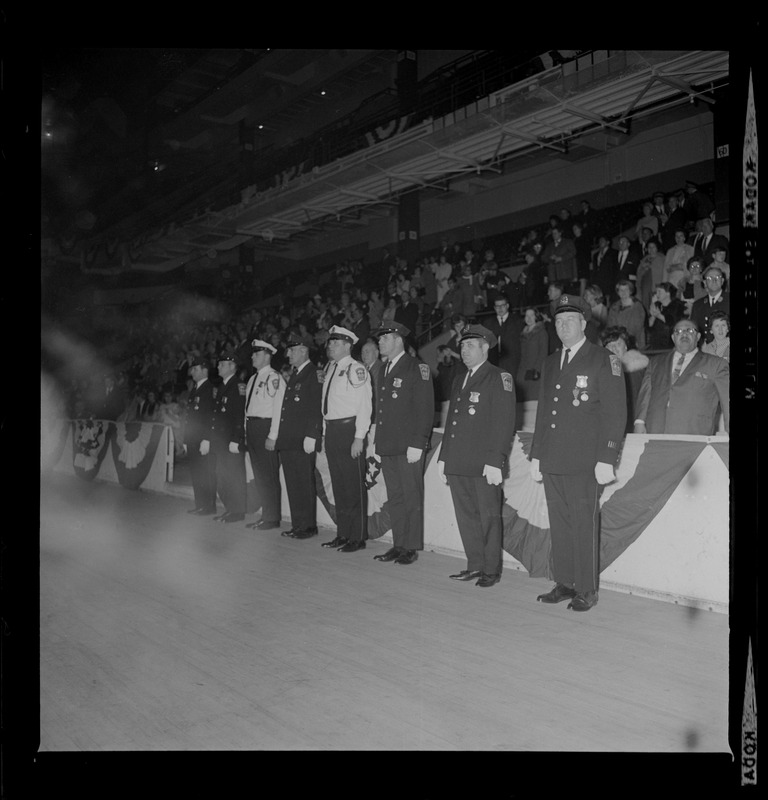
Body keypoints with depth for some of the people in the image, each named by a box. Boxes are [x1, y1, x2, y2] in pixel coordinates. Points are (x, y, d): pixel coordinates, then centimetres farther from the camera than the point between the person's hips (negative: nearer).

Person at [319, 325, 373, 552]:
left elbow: (365, 406, -14)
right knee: (338, 485, 12)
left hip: (349, 429, -8)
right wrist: (325, 433, 14)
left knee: (354, 486, -2)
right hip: (331, 431, 8)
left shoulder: (356, 369, -10)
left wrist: (359, 438, -18)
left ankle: (357, 537, 6)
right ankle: (342, 534, 22)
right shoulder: (329, 368, 15)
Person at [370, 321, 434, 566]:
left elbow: (425, 410, -12)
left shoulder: (417, 369, -7)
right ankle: (398, 544, 21)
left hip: (409, 447, -7)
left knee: (411, 498, 1)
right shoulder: (385, 371, 17)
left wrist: (417, 444, -17)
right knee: (394, 498, 12)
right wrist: (375, 440, 14)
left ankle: (411, 548, 10)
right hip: (387, 446, 7)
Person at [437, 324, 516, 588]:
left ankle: (492, 570, 14)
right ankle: (475, 565, 23)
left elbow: (504, 423, -11)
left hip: (485, 464, -7)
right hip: (458, 463, 7)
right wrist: (443, 457, 16)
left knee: (489, 517, 3)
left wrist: (495, 461, -17)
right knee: (466, 516, 11)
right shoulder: (459, 380, 19)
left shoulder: (499, 378, -5)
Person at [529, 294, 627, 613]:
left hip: (584, 463, -6)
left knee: (584, 526, -2)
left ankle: (586, 591, 9)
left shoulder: (603, 360, -1)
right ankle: (563, 584, 20)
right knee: (559, 525, 9)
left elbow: (615, 413, -7)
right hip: (552, 462, 6)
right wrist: (536, 455, 16)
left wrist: (607, 460, -13)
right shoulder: (550, 362, 18)